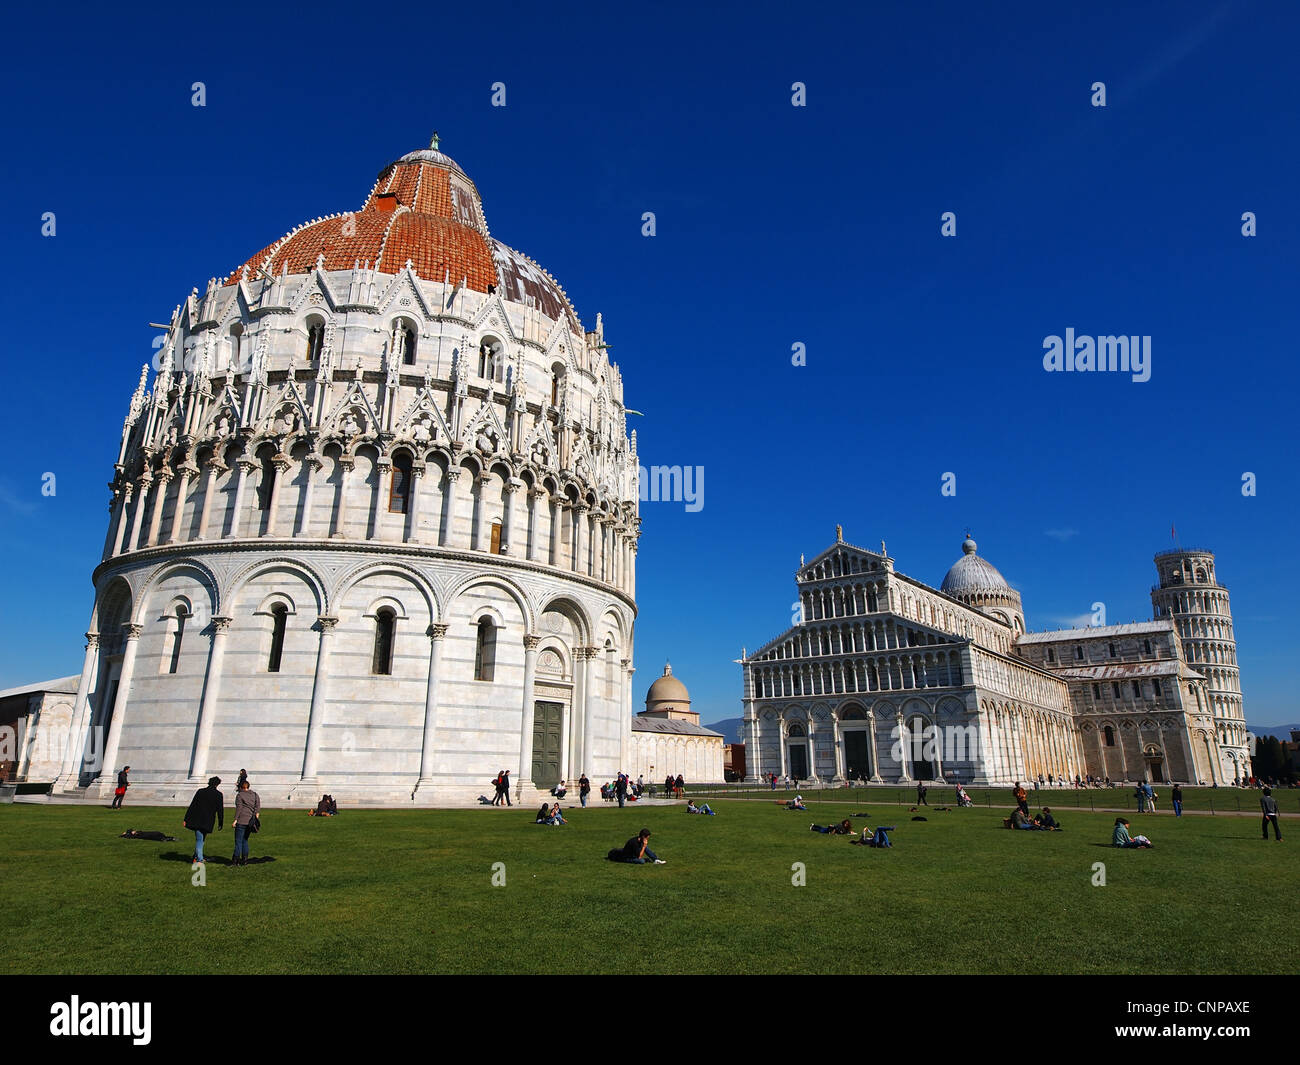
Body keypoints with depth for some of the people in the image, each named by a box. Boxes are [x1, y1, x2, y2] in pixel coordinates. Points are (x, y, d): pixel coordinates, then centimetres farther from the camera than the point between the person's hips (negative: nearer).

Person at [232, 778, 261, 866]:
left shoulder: (239, 795, -4)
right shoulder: (255, 794, 13)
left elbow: (238, 808, -11)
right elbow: (258, 807, 8)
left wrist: (235, 819, -9)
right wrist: (256, 817, 10)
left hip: (242, 821, -6)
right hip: (251, 822, 6)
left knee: (238, 841, 0)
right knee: (245, 840, 15)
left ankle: (236, 860, 0)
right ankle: (245, 859, 13)